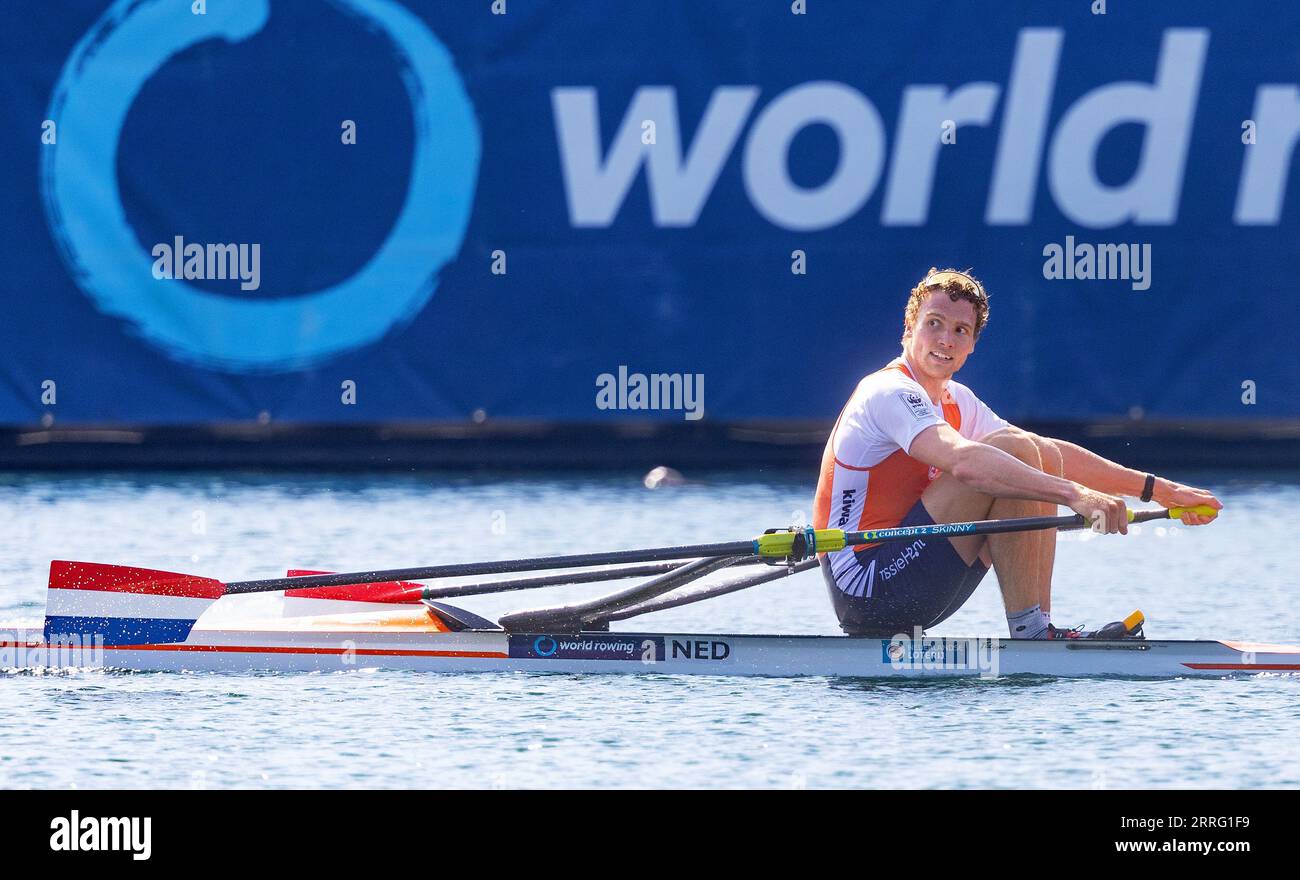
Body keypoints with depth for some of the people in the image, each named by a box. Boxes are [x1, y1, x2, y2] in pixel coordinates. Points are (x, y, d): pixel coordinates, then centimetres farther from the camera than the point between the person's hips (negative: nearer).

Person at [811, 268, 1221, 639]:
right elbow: (964, 462, -32)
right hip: (866, 589, -10)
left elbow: (1054, 455, 16)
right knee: (1015, 450, -18)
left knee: (1043, 460, 8)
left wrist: (1157, 489, 8)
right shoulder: (889, 393, -14)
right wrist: (1074, 495, -40)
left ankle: (1041, 626, -2)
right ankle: (1029, 632, -19)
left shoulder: (955, 402, 16)